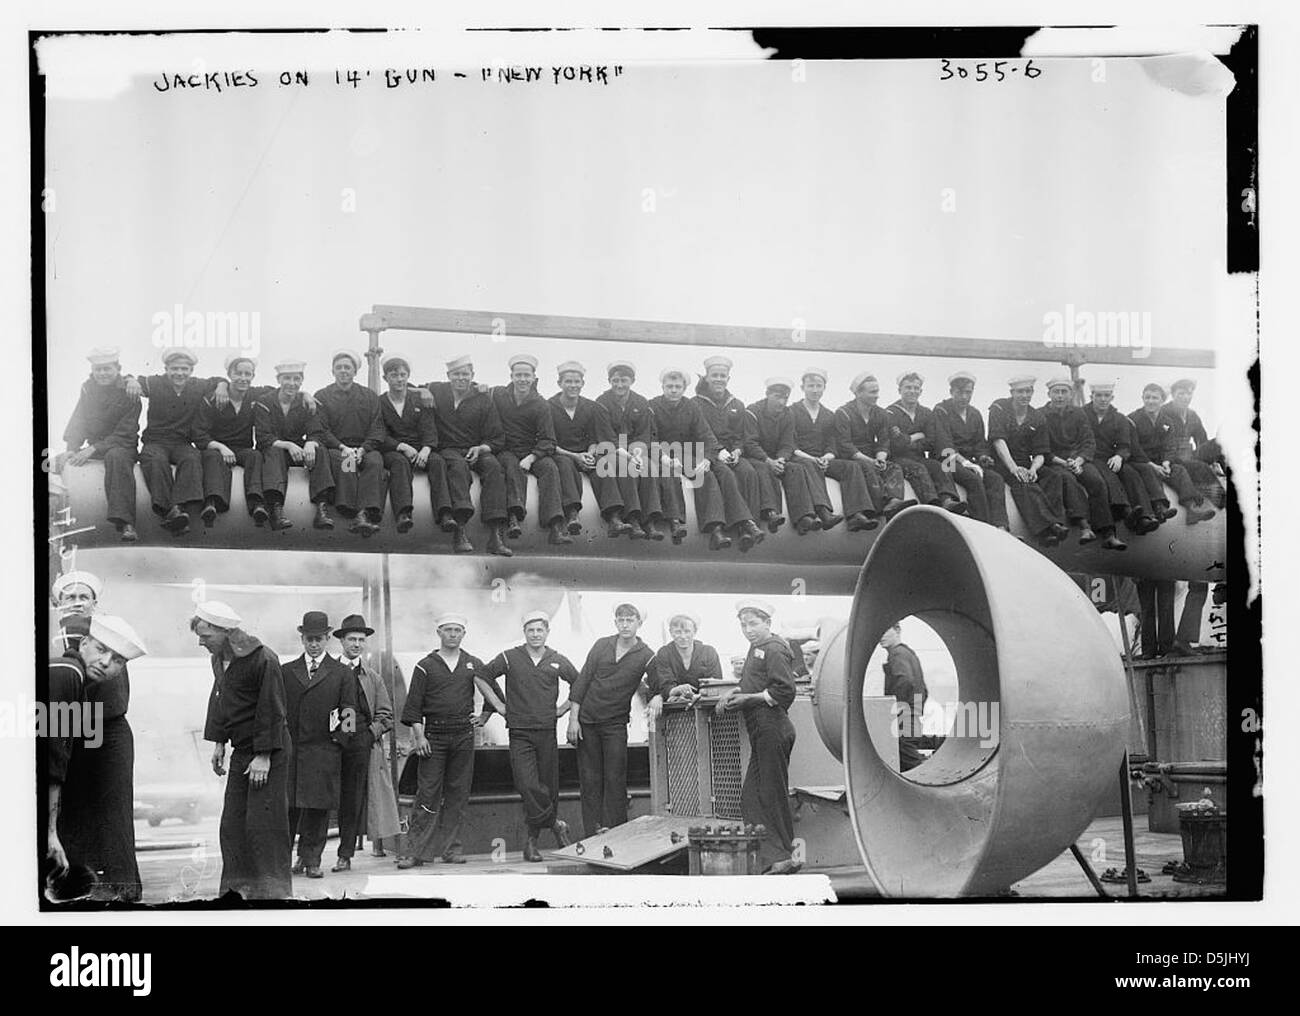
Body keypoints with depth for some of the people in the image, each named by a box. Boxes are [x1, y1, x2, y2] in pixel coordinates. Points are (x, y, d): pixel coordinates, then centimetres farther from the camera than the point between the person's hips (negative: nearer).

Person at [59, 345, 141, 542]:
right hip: (93, 447, 6)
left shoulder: (128, 393, -8)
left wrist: (93, 449, -24)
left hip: (121, 445, -6)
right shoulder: (89, 388, 7)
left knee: (117, 456, -39)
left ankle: (124, 522, -51)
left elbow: (125, 433, -14)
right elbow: (77, 422, 6)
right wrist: (71, 450, -12)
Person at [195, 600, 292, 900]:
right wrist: (218, 742, 14)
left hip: (270, 752, -8)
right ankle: (236, 888, 13)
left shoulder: (264, 660, -17)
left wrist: (264, 756, -17)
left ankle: (271, 890, 0)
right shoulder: (218, 661, 7)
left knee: (264, 823, -7)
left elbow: (271, 710, -17)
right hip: (241, 751, 8)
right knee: (232, 823, 6)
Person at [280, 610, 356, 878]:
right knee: (286, 806, -2)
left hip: (324, 750, -1)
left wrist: (341, 734, -7)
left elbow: (349, 710, 7)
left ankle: (311, 859, 7)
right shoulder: (286, 672, 14)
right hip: (289, 749, 1)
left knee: (318, 808, -1)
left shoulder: (342, 673, 10)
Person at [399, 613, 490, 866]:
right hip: (434, 735, -2)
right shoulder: (425, 666, 5)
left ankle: (451, 846, 10)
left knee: (458, 792, 4)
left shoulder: (473, 664, 12)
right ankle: (415, 851, -6)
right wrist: (419, 735, -8)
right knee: (428, 792, -6)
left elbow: (486, 685, 4)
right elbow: (413, 704, 2)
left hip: (464, 734, 2)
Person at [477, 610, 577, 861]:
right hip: (520, 733, -2)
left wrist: (565, 707, 10)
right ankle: (555, 824, 0)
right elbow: (484, 677, 9)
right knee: (528, 786, -16)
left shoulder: (558, 661, 6)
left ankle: (532, 838, 19)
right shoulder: (509, 658, 1)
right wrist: (497, 704, 8)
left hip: (547, 731, 2)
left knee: (549, 786, 4)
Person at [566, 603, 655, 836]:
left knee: (615, 780, -6)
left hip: (615, 723, -2)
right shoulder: (602, 645, 1)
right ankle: (592, 834, 9)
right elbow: (581, 681, 3)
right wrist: (573, 718, -2)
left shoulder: (645, 656, -4)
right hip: (586, 721, 2)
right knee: (589, 780, 4)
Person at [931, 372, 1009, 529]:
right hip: (948, 461, -5)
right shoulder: (941, 411, 0)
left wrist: (983, 457, -5)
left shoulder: (975, 414, 19)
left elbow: (980, 445, 19)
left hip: (969, 461, 6)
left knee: (996, 479, -23)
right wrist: (964, 461, -24)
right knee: (974, 479, -34)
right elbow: (945, 445, -12)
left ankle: (1001, 527, -38)